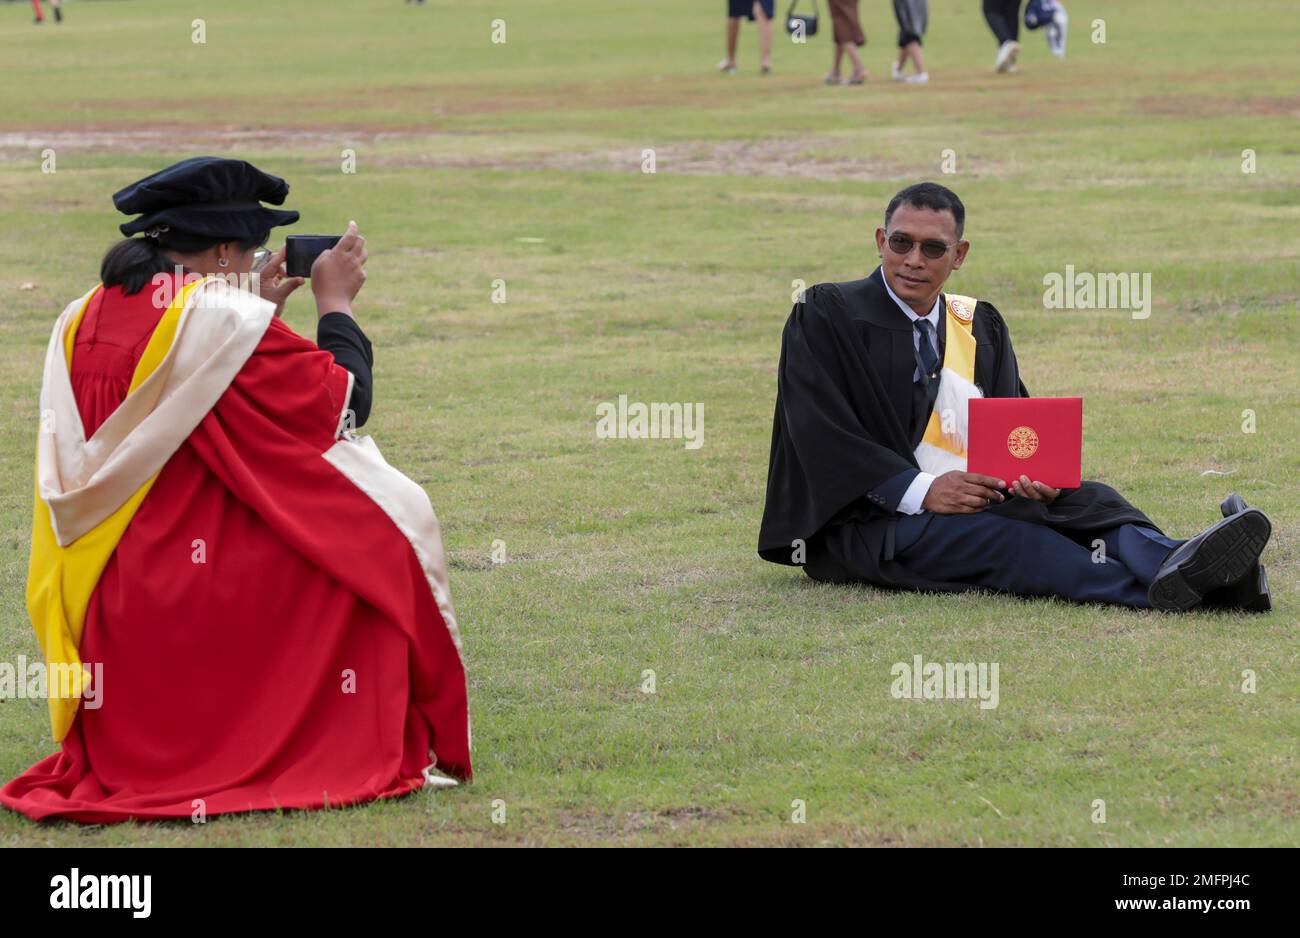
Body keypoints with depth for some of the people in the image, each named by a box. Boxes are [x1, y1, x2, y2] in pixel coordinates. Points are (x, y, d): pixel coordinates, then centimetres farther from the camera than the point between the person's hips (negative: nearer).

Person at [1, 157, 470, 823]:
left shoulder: (80, 324, 7)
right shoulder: (224, 319, -14)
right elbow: (343, 404, -5)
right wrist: (336, 304, 9)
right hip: (224, 597, -8)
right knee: (390, 523, 9)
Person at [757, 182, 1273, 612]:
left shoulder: (980, 325, 17)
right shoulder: (825, 316, 0)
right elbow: (821, 434, -10)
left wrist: (1032, 473, -13)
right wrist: (921, 491, -21)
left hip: (979, 497, 6)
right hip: (868, 522, -6)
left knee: (1087, 500, -21)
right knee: (998, 537, -33)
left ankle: (1172, 564, -52)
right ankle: (1160, 589, -54)